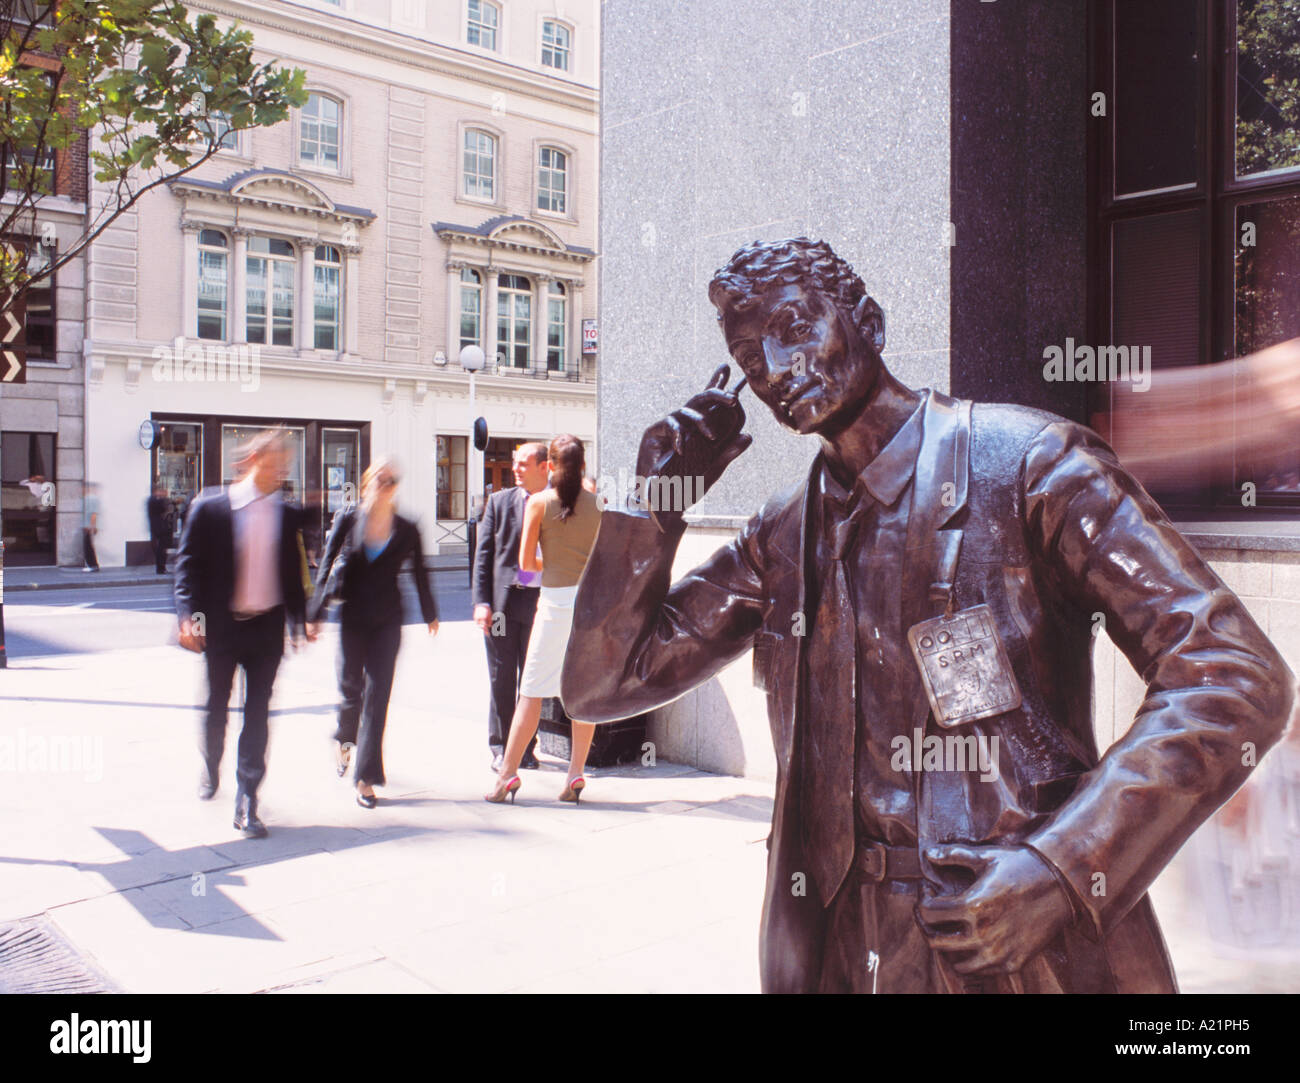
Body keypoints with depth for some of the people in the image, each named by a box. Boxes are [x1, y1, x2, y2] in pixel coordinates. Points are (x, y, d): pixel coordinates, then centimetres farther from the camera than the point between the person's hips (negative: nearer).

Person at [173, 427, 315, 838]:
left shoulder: (286, 513, 5)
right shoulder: (209, 507, -5)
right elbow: (188, 564, -4)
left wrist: (300, 620, 6)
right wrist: (189, 615, -14)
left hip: (266, 628, 2)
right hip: (222, 627, -2)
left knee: (258, 713, 1)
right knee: (216, 708, 14)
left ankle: (247, 804, 8)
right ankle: (210, 767, 44)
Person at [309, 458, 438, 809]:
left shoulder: (406, 529, 0)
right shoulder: (347, 519, -1)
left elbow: (419, 573, 10)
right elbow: (326, 566, 0)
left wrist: (430, 615, 18)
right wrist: (315, 613, -4)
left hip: (388, 621, 0)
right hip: (352, 617, 0)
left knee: (378, 693, -3)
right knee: (350, 686, 8)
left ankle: (366, 777, 3)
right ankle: (344, 737, 43)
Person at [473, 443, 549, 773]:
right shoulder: (499, 501, 5)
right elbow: (483, 554, 4)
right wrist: (481, 602, -4)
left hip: (540, 601, 0)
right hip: (503, 600, 1)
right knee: (501, 679, 5)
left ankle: (526, 747, 21)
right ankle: (501, 749, 17)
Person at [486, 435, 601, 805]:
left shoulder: (539, 502, -4)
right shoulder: (597, 503, 4)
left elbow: (526, 561, -2)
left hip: (557, 600, -3)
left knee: (531, 690, 4)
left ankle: (507, 773, 8)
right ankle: (576, 773, 9)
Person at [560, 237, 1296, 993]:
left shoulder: (1023, 461, -9)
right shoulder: (781, 540, 6)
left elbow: (1238, 675, -14)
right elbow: (601, 684, 7)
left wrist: (1061, 869, -23)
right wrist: (656, 499, -3)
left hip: (1035, 952, -4)